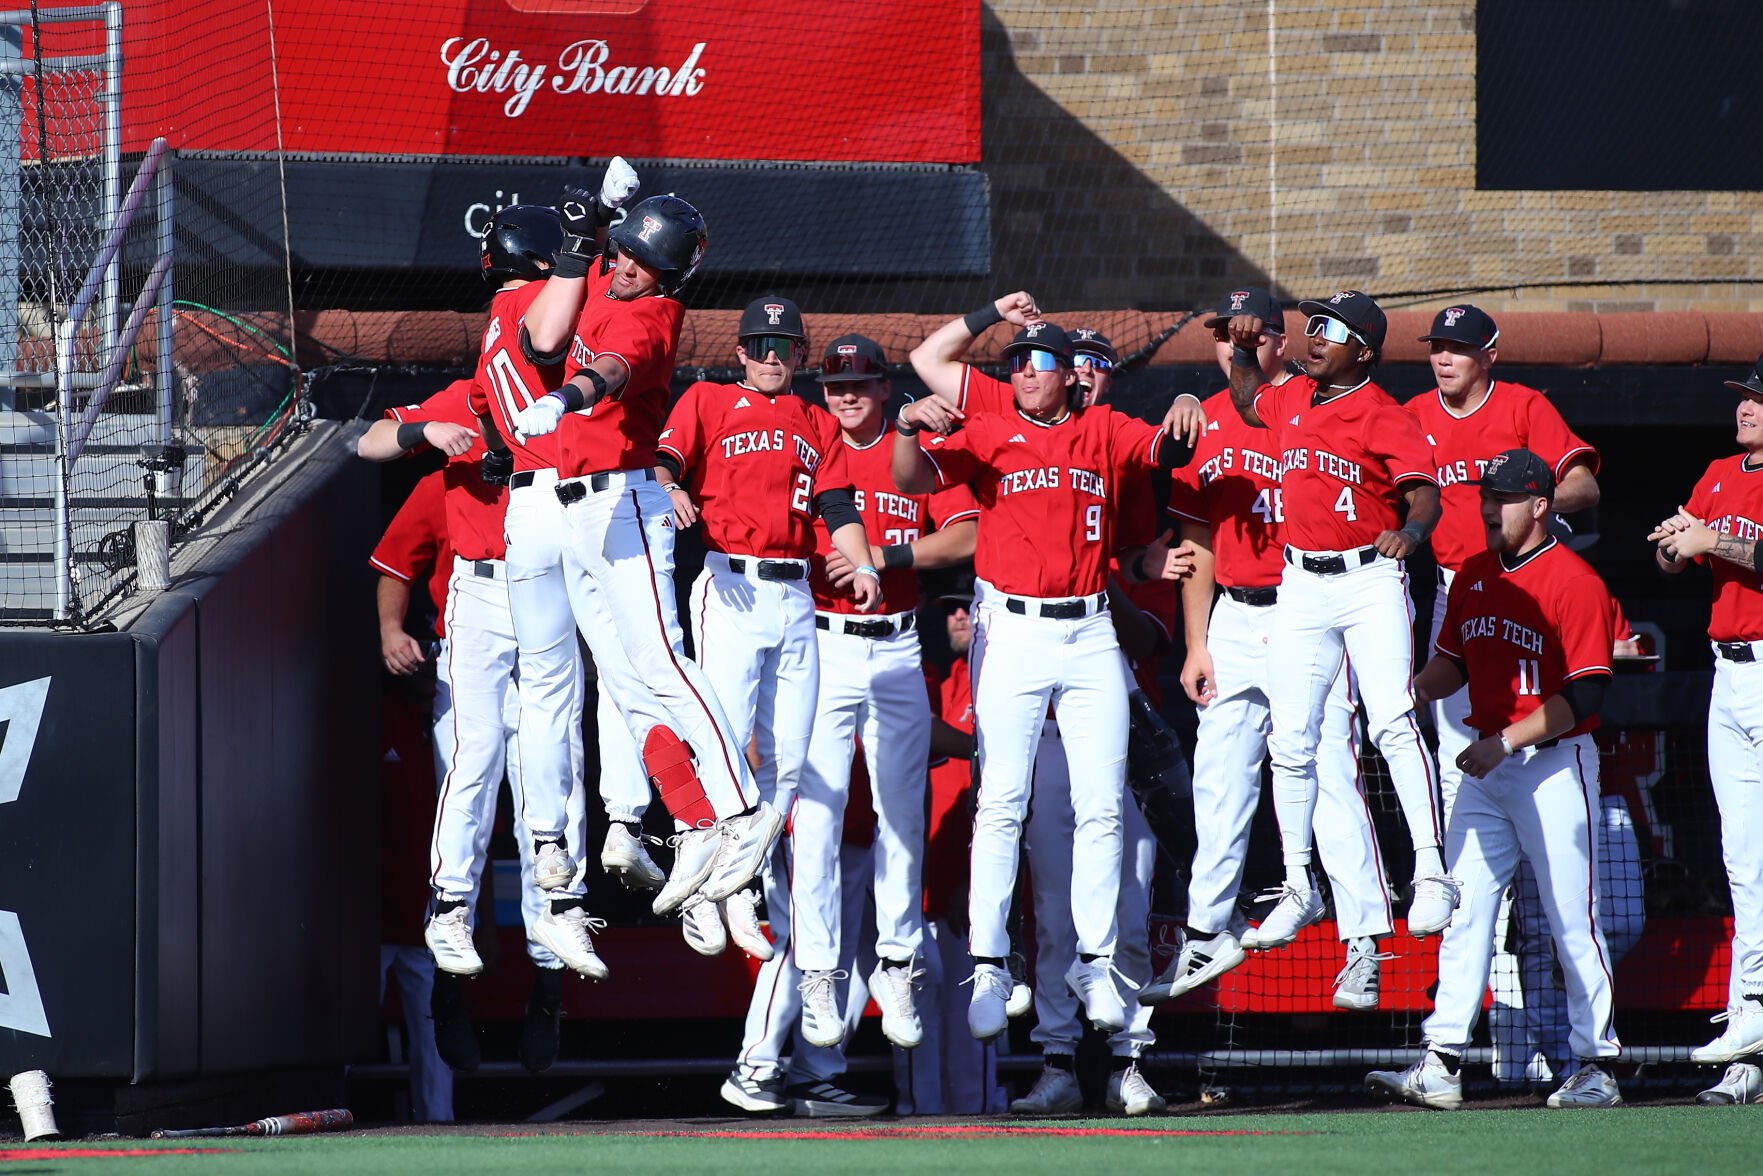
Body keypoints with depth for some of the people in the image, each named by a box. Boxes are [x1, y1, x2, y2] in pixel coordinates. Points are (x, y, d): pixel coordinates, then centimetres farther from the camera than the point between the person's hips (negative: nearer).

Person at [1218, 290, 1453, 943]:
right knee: (1290, 741, 6)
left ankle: (1431, 875, -19)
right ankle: (1298, 889, 17)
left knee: (1393, 722, -19)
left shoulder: (1385, 418, -8)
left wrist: (1408, 532, -39)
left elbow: (1424, 494, -18)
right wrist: (1242, 352, 15)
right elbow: (1249, 403, 33)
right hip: (1301, 586, 6)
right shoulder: (1293, 398, 10)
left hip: (1370, 579, -6)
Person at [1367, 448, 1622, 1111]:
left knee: (1572, 919, -4)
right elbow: (1454, 660, 19)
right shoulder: (1472, 577, 12)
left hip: (1554, 763, -7)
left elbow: (1584, 694, -15)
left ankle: (1596, 1065, 3)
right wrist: (1420, 686, -3)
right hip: (1485, 765, 7)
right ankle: (1441, 1066, -3)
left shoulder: (1574, 582, -11)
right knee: (1465, 909, 0)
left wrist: (1505, 741, -21)